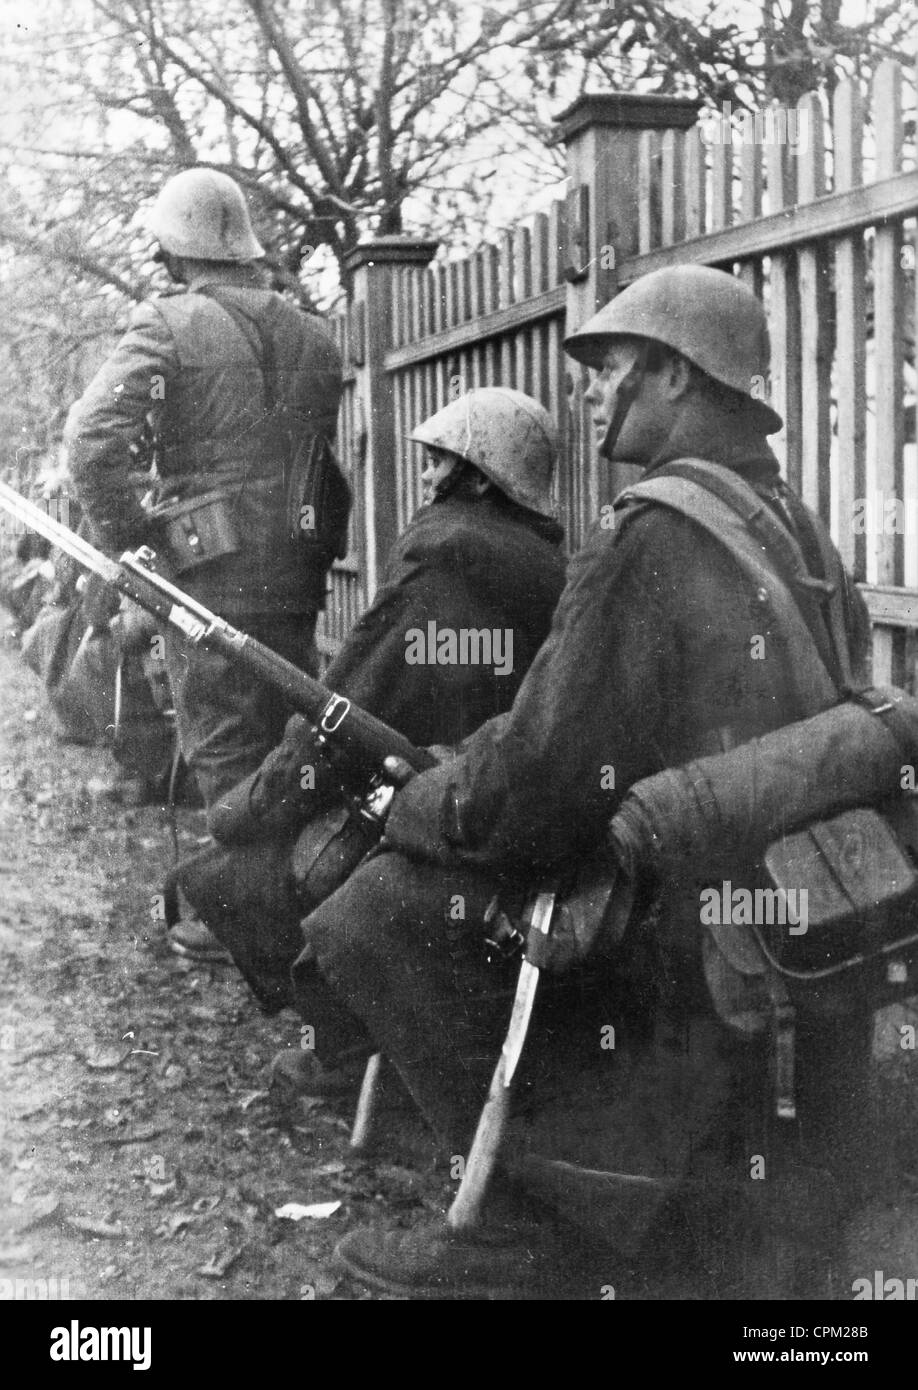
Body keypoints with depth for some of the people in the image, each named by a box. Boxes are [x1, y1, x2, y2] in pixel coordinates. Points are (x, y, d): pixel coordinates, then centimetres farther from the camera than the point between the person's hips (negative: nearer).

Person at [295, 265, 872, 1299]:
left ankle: (544, 1222, 0)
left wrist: (411, 805, 0)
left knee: (383, 909, -8)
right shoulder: (798, 529, 8)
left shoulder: (647, 541, -19)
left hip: (694, 932, -9)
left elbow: (543, 782, -21)